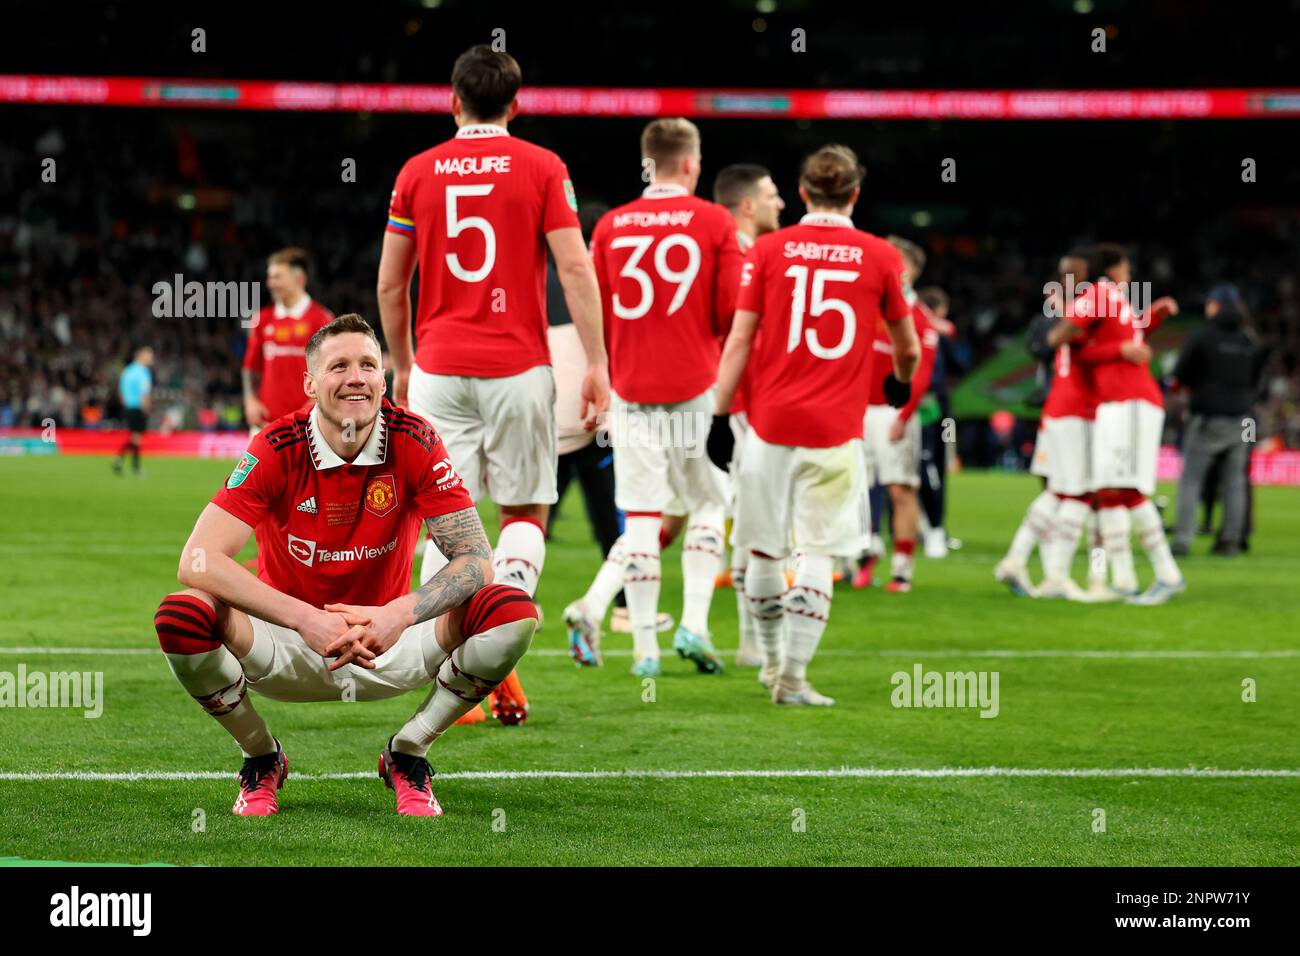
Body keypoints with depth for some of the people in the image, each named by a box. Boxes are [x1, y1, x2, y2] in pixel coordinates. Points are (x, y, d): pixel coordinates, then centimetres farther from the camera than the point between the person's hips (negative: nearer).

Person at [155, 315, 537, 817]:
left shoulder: (414, 444, -12)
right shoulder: (277, 450, -17)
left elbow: (475, 559, -16)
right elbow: (197, 562, -26)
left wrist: (400, 614, -35)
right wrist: (306, 619, -37)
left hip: (387, 644, 1)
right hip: (290, 646, -1)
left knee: (511, 613, -23)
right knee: (182, 616, -31)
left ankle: (407, 755, 1)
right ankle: (262, 759, -1)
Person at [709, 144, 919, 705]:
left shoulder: (769, 249, 2)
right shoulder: (880, 257, 2)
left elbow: (739, 339, 0)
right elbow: (908, 348, 13)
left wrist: (720, 415, 5)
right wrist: (901, 382, 35)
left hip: (770, 423, 1)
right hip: (836, 429, -1)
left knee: (764, 549, 13)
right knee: (817, 553, 1)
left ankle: (772, 661, 27)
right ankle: (793, 676, -4)